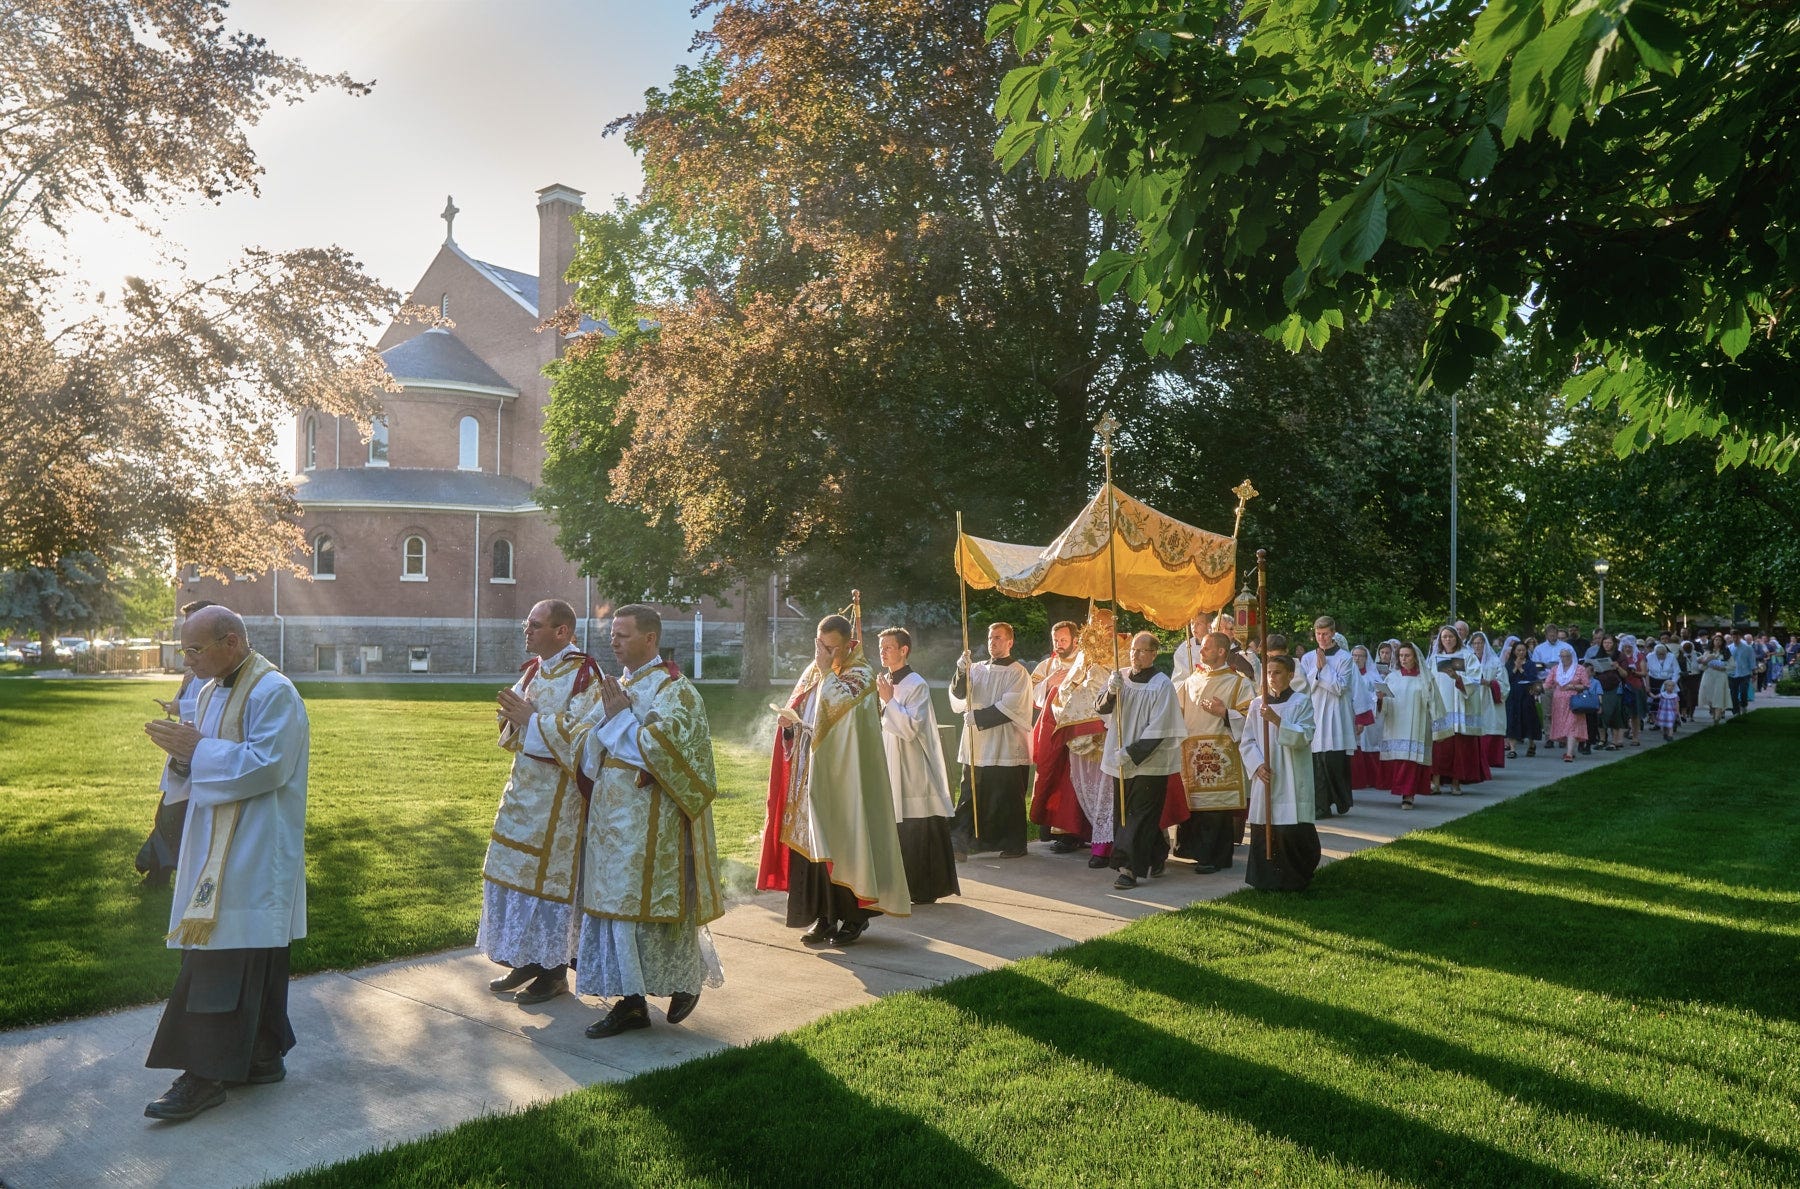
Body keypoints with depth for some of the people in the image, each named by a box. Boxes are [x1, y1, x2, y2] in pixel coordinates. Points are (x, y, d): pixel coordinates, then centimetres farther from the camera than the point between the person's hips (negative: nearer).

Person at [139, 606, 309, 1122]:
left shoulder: (274, 694, -15)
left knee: (223, 960, -7)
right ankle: (262, 1057, 23)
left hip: (252, 857, -9)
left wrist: (196, 748, -17)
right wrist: (181, 748, -4)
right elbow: (207, 764, 17)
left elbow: (266, 766, -23)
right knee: (254, 958, 14)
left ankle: (207, 1075, 0)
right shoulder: (212, 692, 14)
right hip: (216, 847, 9)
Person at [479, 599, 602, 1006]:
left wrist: (529, 720, -18)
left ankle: (554, 970, 12)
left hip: (557, 787, -8)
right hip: (524, 782, 8)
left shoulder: (583, 673, -13)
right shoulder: (534, 668, 11)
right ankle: (526, 960, 24)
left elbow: (577, 729, -23)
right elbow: (510, 720, 11)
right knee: (513, 869, 12)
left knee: (548, 874, -1)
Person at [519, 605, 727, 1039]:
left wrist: (621, 717, -17)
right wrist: (532, 721, 8)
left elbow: (661, 750, -20)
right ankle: (632, 1001, 14)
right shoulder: (618, 687, 14)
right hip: (610, 815, 8)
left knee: (653, 901, -1)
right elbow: (581, 742, 13)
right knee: (616, 901, 7)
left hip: (649, 820, -8)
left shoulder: (674, 690, -10)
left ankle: (687, 981, 22)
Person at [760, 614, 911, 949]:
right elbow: (797, 715, 15)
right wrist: (788, 721, -7)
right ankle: (824, 916, 16)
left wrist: (827, 671, -15)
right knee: (810, 844, 6)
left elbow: (837, 711, -23)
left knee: (843, 844, -3)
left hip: (842, 780, -6)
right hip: (810, 778, 6)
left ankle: (853, 917, 8)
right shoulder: (813, 673, 13)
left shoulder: (859, 676, -6)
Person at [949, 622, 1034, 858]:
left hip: (1006, 747, -4)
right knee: (972, 796, 4)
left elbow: (1009, 707, -12)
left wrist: (978, 717, -14)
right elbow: (958, 694, 2)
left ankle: (1014, 845, 13)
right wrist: (962, 673, -16)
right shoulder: (977, 669, 12)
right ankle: (962, 842, 6)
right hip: (977, 745, 4)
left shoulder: (1017, 673, -2)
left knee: (1007, 798, 1)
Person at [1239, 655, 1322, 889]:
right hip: (1264, 778, 3)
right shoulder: (1257, 705, 8)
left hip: (1292, 780, -3)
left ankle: (1296, 878, 11)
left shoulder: (1302, 703, 0)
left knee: (1292, 831, -7)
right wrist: (1257, 765, -7)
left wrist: (1277, 720, -22)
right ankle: (1267, 877, 15)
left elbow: (1304, 737, -11)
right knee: (1263, 830, 3)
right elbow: (1246, 741, 8)